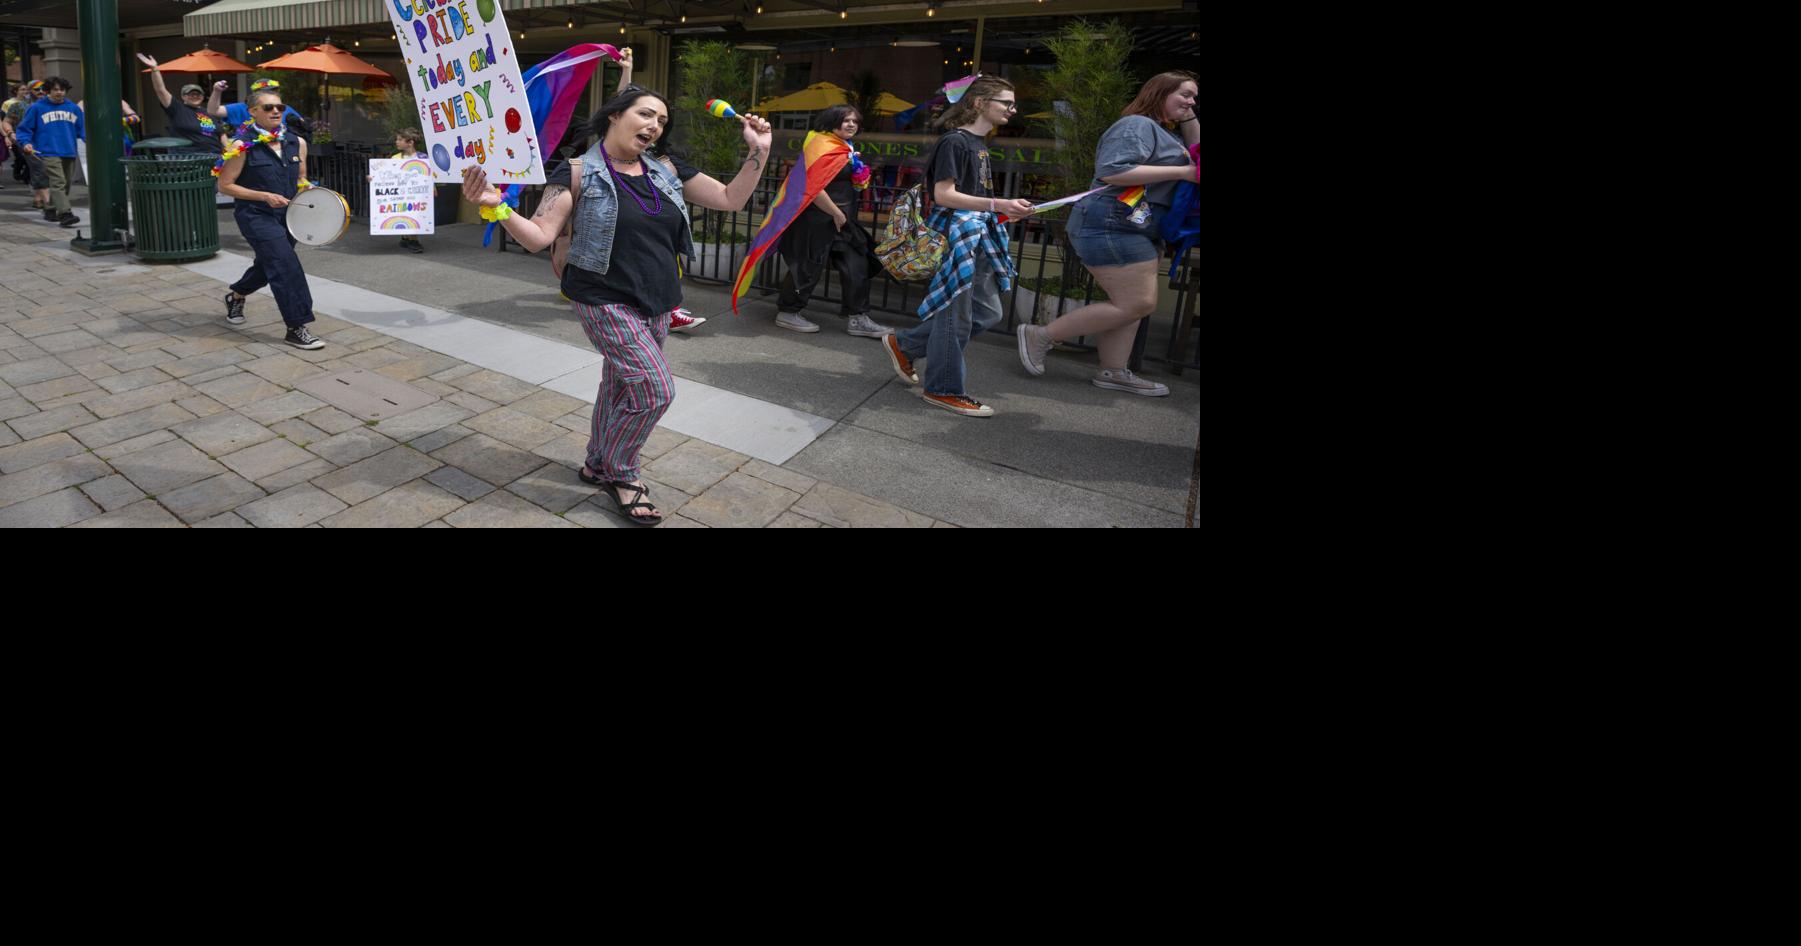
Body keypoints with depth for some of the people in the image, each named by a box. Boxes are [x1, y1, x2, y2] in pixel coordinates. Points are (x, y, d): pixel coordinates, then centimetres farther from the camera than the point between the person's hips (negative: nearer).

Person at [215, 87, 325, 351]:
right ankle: (296, 328, -15)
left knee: (268, 266, 21)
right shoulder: (242, 146, -10)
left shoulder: (297, 143, 5)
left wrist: (306, 188, -3)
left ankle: (236, 294, 51)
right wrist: (265, 196, -17)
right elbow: (225, 185, -7)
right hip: (256, 216, -6)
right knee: (286, 265, -19)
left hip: (288, 216, 6)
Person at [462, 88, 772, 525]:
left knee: (622, 386, 17)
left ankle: (599, 465, 38)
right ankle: (620, 472, 11)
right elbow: (538, 237, -14)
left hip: (657, 304, 6)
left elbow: (731, 199, 6)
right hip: (605, 302, -6)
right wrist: (496, 207, -30)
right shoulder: (578, 174, -9)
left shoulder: (667, 171, 5)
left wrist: (759, 152, -6)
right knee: (654, 389, -13)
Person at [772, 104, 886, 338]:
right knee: (809, 267, 0)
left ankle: (857, 318, 10)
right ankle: (787, 312, 16)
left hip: (841, 219, 9)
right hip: (817, 219, -9)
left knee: (857, 266, 5)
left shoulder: (846, 149, 14)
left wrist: (856, 166, 11)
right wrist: (836, 213, -17)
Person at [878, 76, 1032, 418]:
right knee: (956, 313, -2)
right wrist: (998, 205, -27)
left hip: (978, 234, 10)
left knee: (987, 312, 11)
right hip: (955, 231, -10)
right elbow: (944, 195, -19)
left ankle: (904, 344, 23)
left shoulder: (979, 143, 16)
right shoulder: (954, 142, -12)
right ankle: (944, 389, 12)